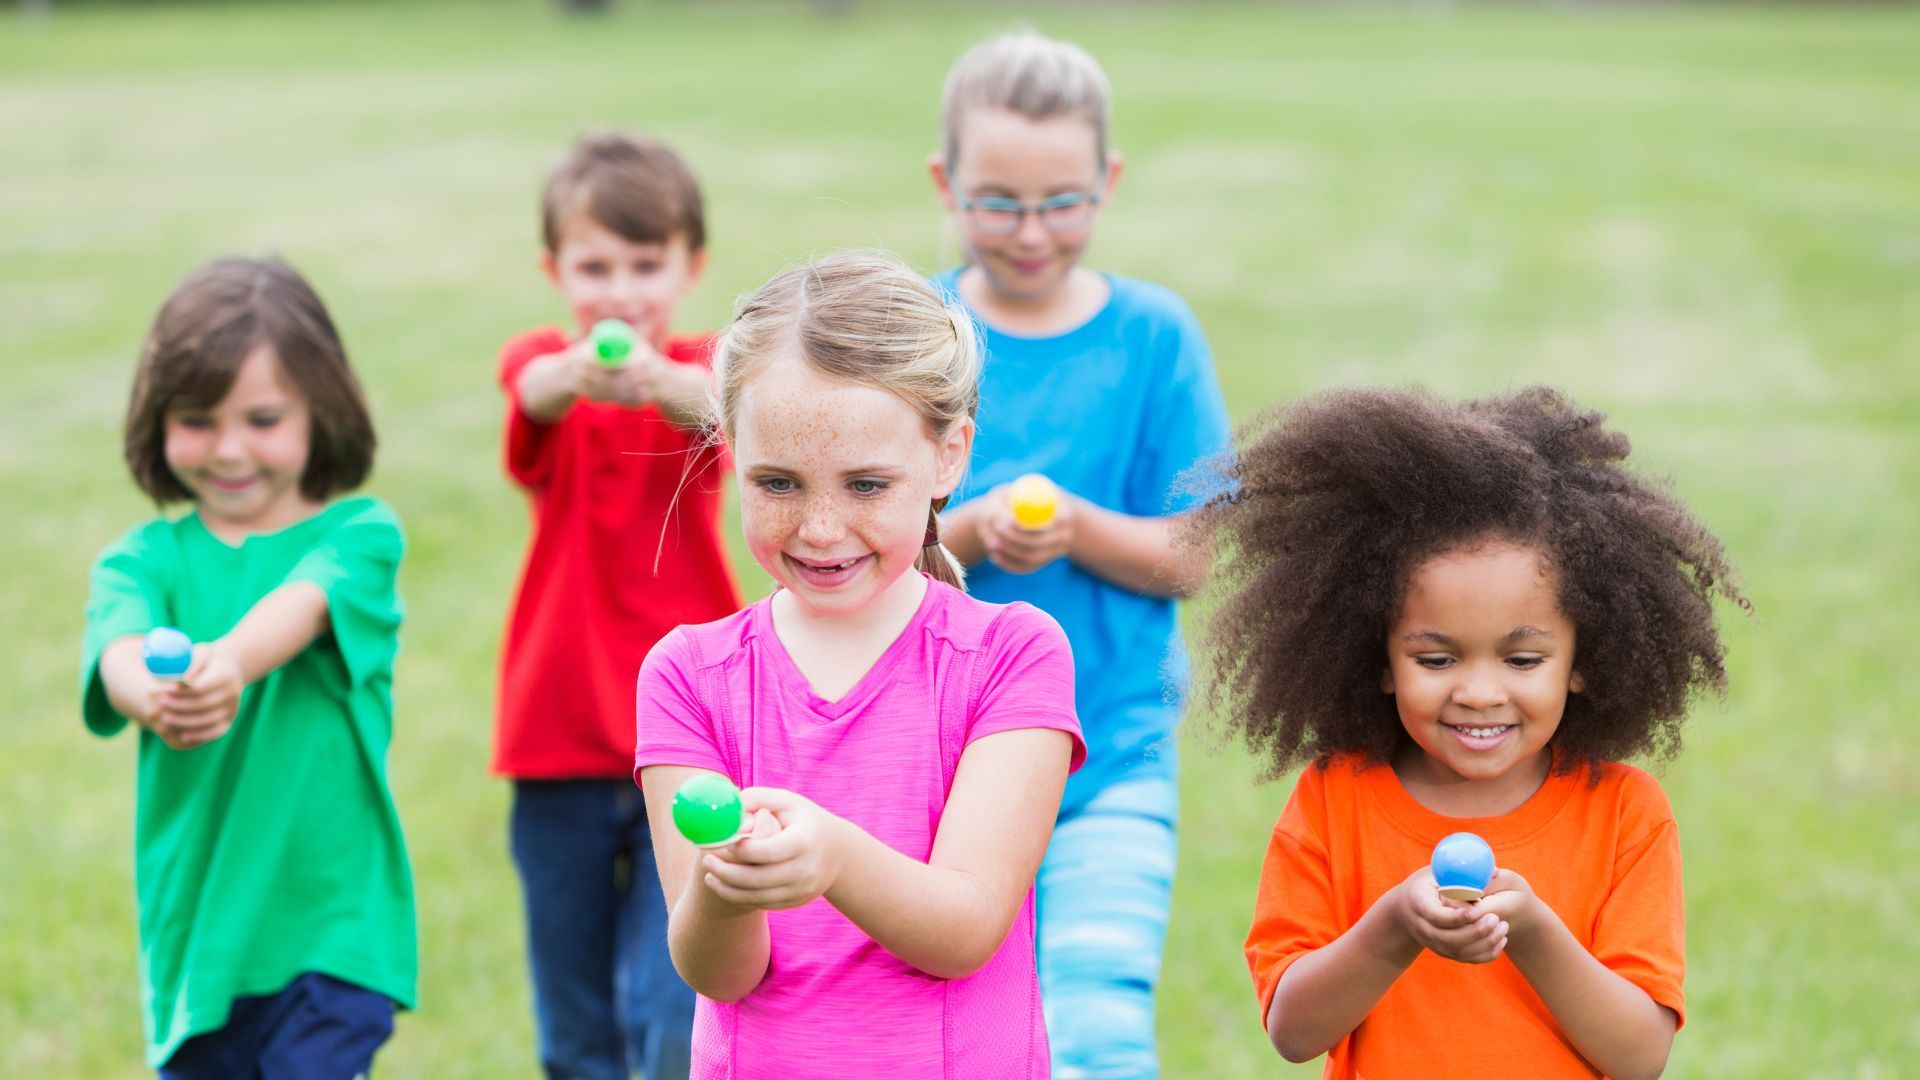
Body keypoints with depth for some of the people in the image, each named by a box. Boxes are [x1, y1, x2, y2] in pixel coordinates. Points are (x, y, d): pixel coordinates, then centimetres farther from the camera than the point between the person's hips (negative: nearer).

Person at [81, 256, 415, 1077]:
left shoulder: (359, 534, -1)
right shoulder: (146, 558, 5)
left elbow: (305, 603, -23)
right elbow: (117, 642, -18)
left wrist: (227, 661, -46)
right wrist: (153, 693, -43)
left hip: (332, 924, -3)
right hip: (194, 923, 3)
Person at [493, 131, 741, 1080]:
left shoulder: (697, 368, 0)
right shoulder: (543, 363, 1)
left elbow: (718, 400, -27)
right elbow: (536, 387, -26)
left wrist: (657, 380, -51)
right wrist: (579, 373, -51)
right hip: (560, 746, 2)